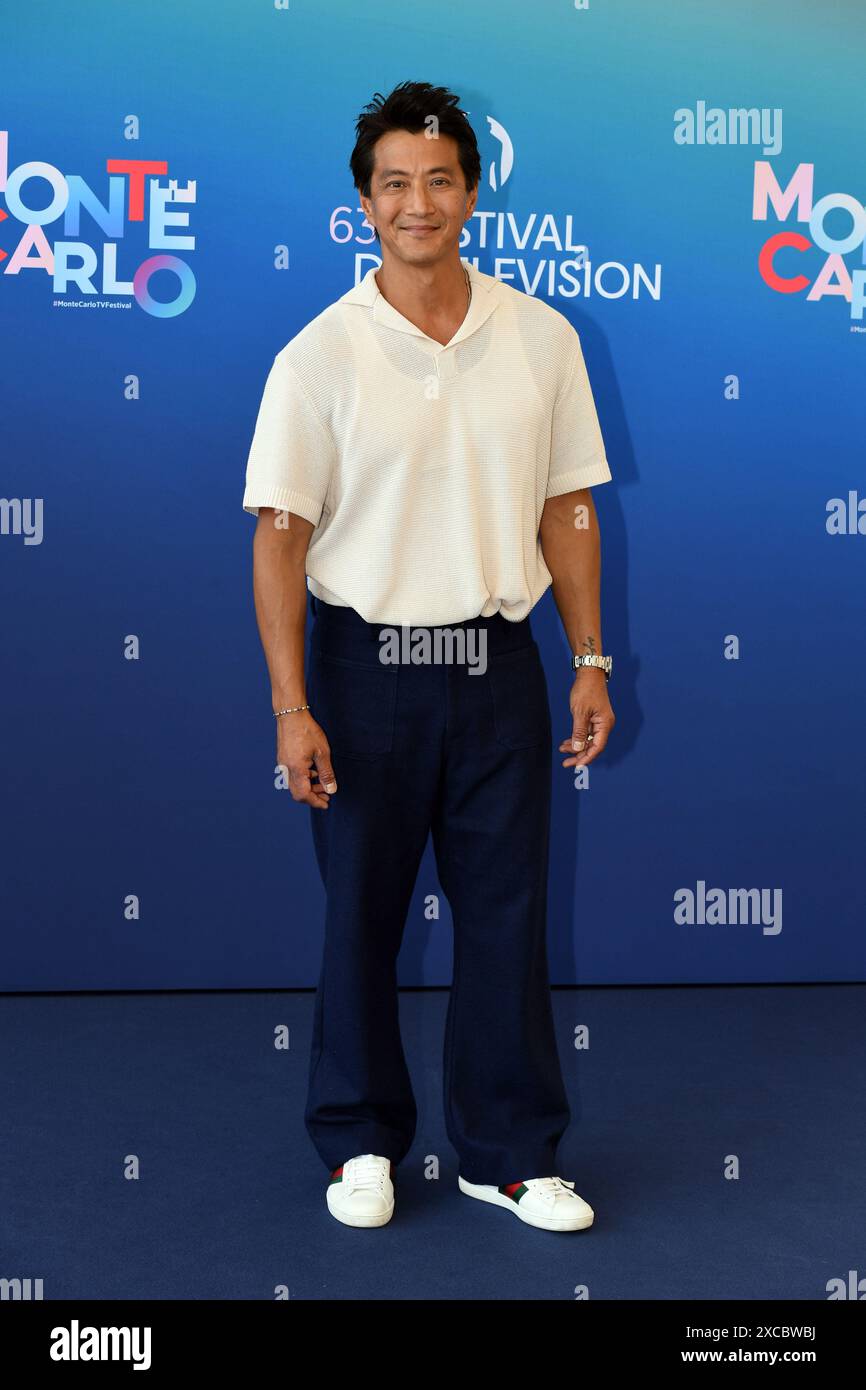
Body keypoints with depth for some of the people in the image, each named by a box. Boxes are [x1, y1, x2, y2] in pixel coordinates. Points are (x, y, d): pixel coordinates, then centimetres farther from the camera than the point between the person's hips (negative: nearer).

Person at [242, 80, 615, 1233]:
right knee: (362, 918, 9)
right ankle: (360, 1143, 26)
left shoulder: (543, 338, 2)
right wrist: (292, 707, -13)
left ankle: (512, 1151, 22)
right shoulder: (318, 356, -5)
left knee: (508, 916, 7)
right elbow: (280, 535, -7)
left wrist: (591, 662, 3)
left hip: (497, 664, 2)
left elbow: (568, 511, 7)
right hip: (368, 664, -2)